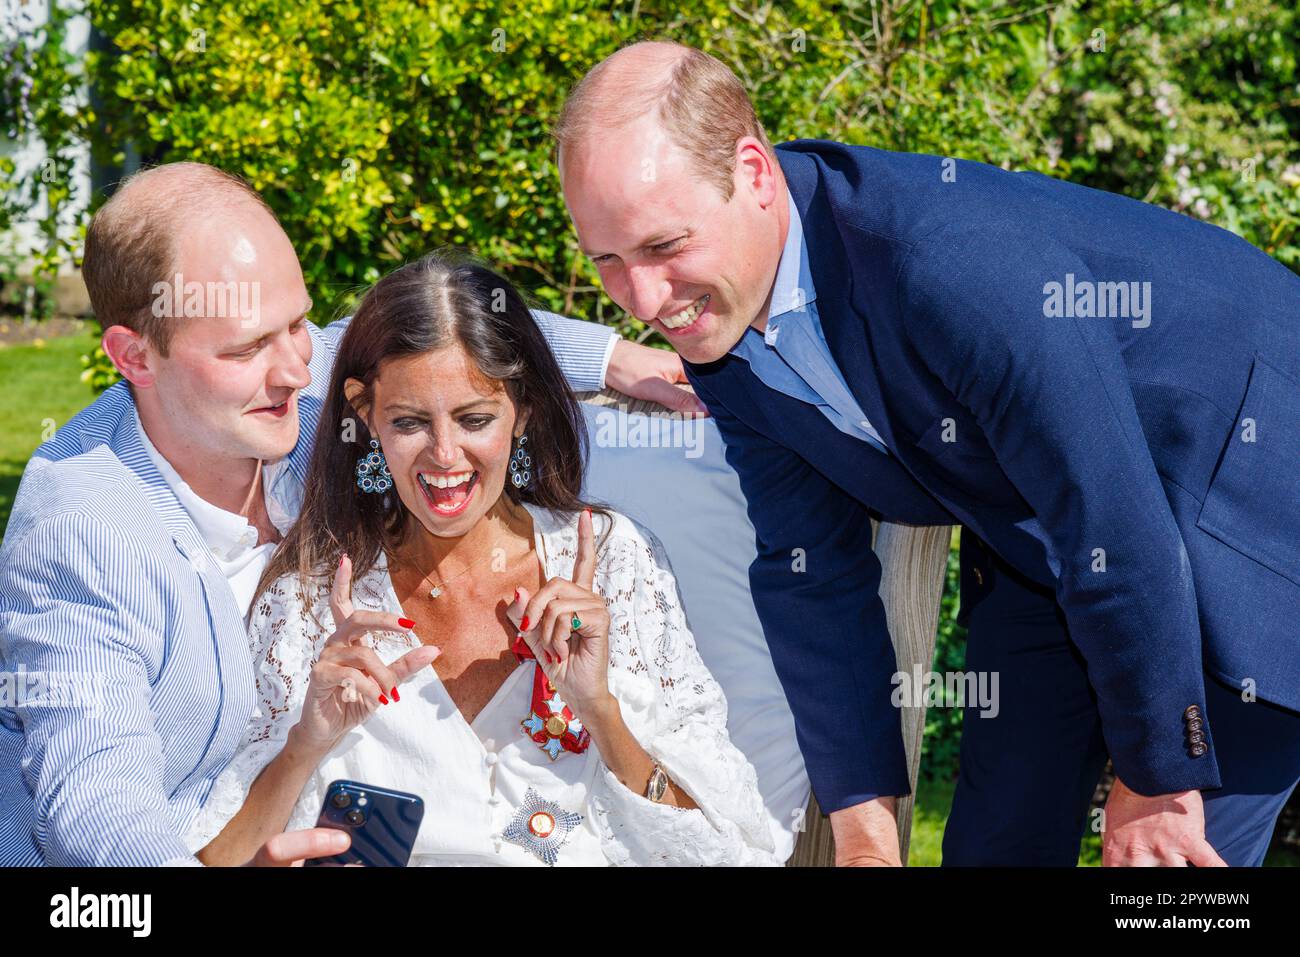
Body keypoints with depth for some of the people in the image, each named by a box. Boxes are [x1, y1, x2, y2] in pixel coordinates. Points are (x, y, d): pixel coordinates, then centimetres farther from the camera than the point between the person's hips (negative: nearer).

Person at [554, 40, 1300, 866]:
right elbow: (811, 574, -1)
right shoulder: (715, 317, -11)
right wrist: (865, 828, -2)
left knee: (1165, 859, -10)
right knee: (993, 844, 8)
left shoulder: (948, 260, -38)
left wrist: (1156, 781, -20)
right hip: (1041, 541, 7)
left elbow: (1117, 531, -31)